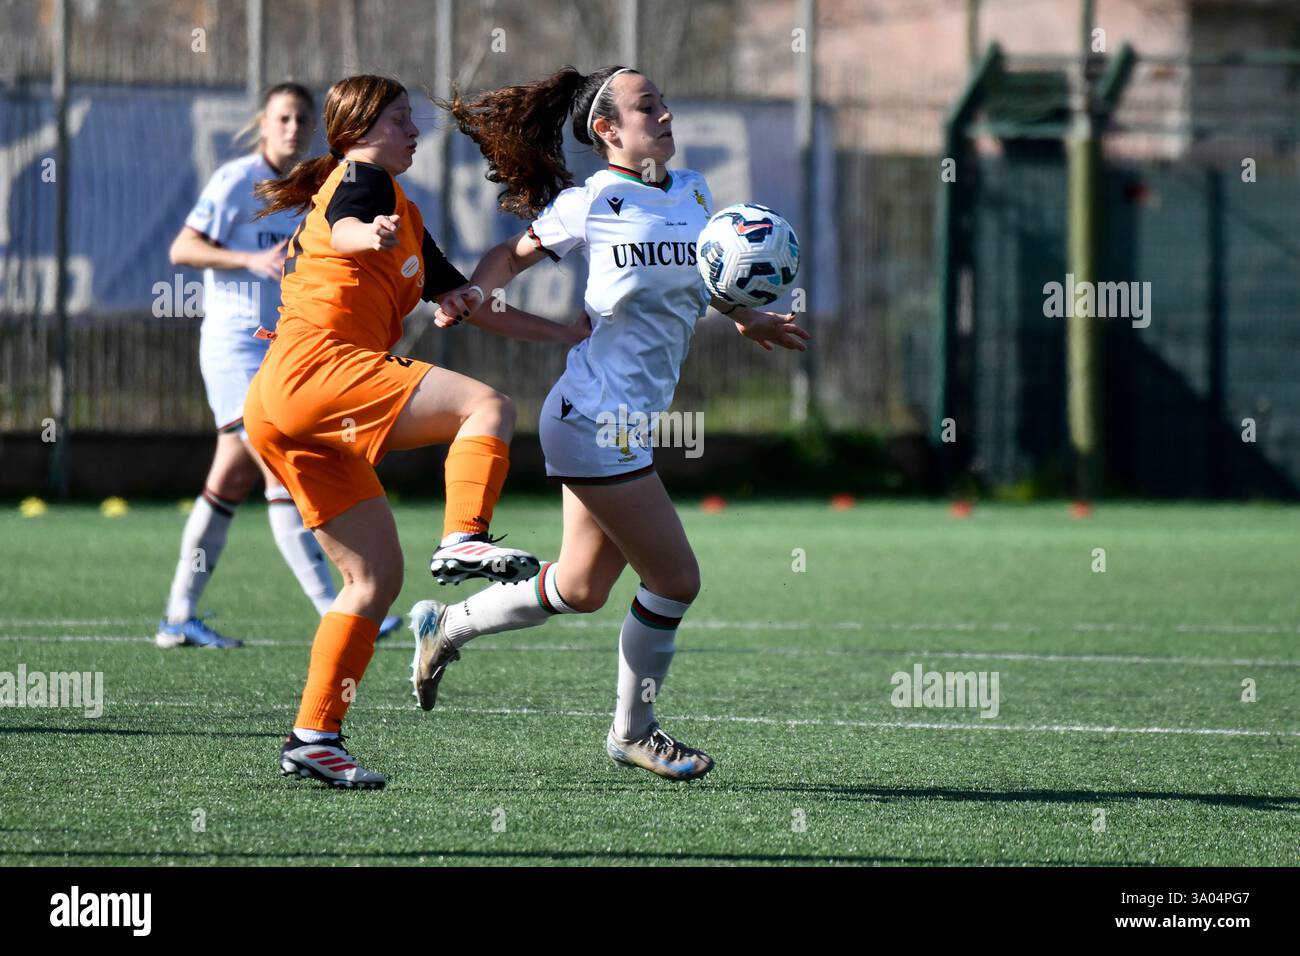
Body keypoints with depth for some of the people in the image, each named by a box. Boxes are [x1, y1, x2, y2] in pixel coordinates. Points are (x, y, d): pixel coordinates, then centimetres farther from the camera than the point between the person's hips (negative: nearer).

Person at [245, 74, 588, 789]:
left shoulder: (405, 222, 32)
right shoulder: (361, 177, 4)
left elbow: (465, 300, 38)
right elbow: (343, 231, -20)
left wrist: (563, 333, 38)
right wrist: (370, 235, -44)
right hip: (316, 364, -10)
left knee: (377, 576, 6)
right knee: (488, 407, -20)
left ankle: (314, 737, 3)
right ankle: (463, 541, -39)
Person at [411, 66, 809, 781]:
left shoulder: (692, 191, 10)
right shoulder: (590, 202, -9)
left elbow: (705, 278, 26)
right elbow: (511, 255, 4)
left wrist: (747, 319, 9)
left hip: (631, 420, 9)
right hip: (597, 419, -9)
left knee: (580, 589, 17)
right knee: (674, 578, -6)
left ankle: (445, 627, 36)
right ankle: (633, 732, 13)